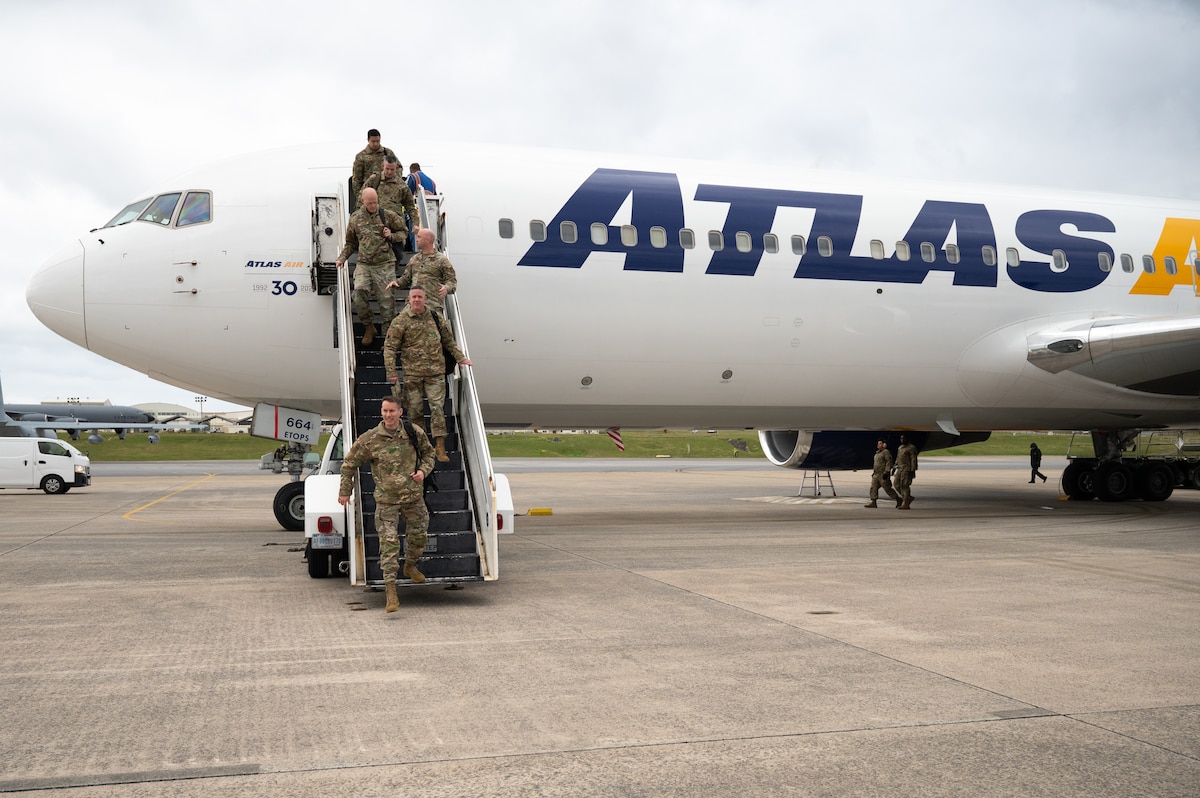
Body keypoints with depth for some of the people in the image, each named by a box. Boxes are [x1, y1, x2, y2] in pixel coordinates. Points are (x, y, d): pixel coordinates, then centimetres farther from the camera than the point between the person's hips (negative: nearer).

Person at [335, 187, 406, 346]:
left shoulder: (387, 215, 4)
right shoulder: (355, 218, 10)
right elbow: (350, 243, 19)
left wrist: (391, 236, -4)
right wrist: (341, 258, 7)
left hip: (385, 264, -1)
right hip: (364, 264, 1)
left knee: (387, 298, -2)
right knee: (359, 291, -20)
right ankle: (369, 327, -1)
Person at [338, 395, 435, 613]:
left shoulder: (415, 433, -3)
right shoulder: (369, 440, -9)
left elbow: (428, 453, 15)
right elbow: (349, 463, 3)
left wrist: (423, 470, -5)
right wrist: (344, 491, 5)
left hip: (414, 496, 3)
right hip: (386, 500, -3)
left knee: (419, 535, 15)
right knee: (389, 542, -9)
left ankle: (410, 566, 45)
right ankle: (390, 590, -8)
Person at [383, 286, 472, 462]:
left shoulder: (435, 318, 9)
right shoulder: (401, 321, -1)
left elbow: (449, 341, 22)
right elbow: (389, 347, -2)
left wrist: (460, 358, 16)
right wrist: (391, 371, -9)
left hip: (435, 372, 2)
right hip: (411, 373, -1)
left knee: (437, 407, -4)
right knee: (414, 410, 2)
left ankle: (440, 447, -2)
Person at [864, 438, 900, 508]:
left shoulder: (886, 452, -11)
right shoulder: (877, 453, 18)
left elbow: (889, 463, -17)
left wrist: (886, 472, -24)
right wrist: (874, 472, 23)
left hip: (883, 474, -9)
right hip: (876, 474, 9)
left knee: (887, 488, -5)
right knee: (873, 487, -1)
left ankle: (898, 500, 8)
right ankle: (873, 503, -4)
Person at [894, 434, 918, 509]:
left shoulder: (911, 448, -9)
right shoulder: (900, 448, 16)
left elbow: (914, 460, -14)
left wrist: (913, 471, -19)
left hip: (908, 469, -9)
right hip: (900, 469, 9)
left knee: (905, 486, -10)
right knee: (897, 484, 4)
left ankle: (906, 504, -7)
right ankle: (908, 498, 16)